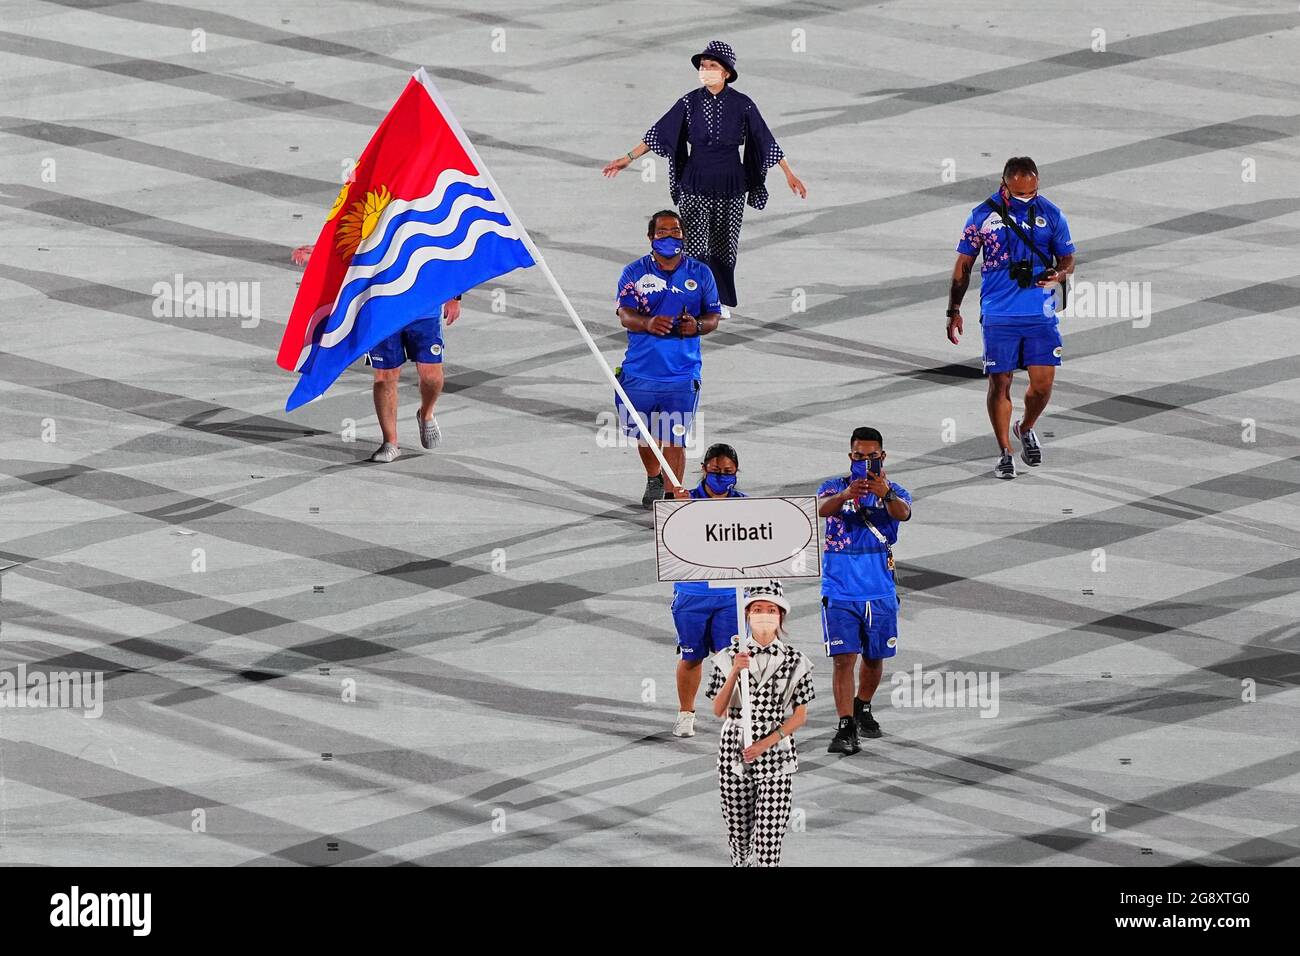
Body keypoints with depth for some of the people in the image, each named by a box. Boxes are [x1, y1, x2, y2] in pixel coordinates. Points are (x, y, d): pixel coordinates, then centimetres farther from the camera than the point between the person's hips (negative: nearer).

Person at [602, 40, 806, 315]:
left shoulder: (742, 104, -6)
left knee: (723, 246, 7)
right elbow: (659, 133, 1)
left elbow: (766, 141, -1)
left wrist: (789, 175, -1)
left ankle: (721, 302, 23)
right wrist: (628, 158, -3)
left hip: (730, 186, 0)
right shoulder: (690, 102, -3)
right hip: (695, 184, 0)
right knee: (695, 246, -8)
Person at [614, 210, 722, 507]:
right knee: (644, 435, 16)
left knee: (674, 439, -7)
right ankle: (653, 478, 43)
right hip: (641, 369, 1)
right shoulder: (634, 273, 3)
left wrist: (698, 326, -13)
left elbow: (714, 316, 11)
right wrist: (648, 323, -29)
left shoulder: (700, 273, 7)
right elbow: (625, 315, -7)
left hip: (682, 373, -1)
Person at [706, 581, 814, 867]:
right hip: (734, 754, 2)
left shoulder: (795, 662, -1)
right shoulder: (729, 657, 0)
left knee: (769, 836, -9)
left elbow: (800, 715, 0)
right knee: (738, 832, 9)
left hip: (775, 755, -2)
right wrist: (735, 673, -16)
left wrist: (767, 742, -12)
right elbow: (718, 710, -3)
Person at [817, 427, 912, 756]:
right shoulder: (835, 487, -1)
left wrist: (886, 493, -45)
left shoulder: (894, 493, 1)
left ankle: (862, 708, 39)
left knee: (875, 658, 15)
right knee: (843, 658, -11)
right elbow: (823, 508, -24)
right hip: (839, 591, -2)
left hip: (880, 592, 2)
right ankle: (845, 728, -12)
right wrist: (846, 495, -47)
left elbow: (903, 513, -22)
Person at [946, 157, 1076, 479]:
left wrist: (1059, 275, -13)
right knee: (1000, 382, 0)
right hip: (998, 316, -1)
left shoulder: (1051, 215, 3)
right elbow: (963, 265, 7)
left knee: (1043, 383, -1)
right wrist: (954, 310, 4)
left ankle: (1025, 428, 29)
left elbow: (1067, 259, 12)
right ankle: (1005, 452, 12)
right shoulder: (983, 215, 0)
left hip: (1041, 315, 1)